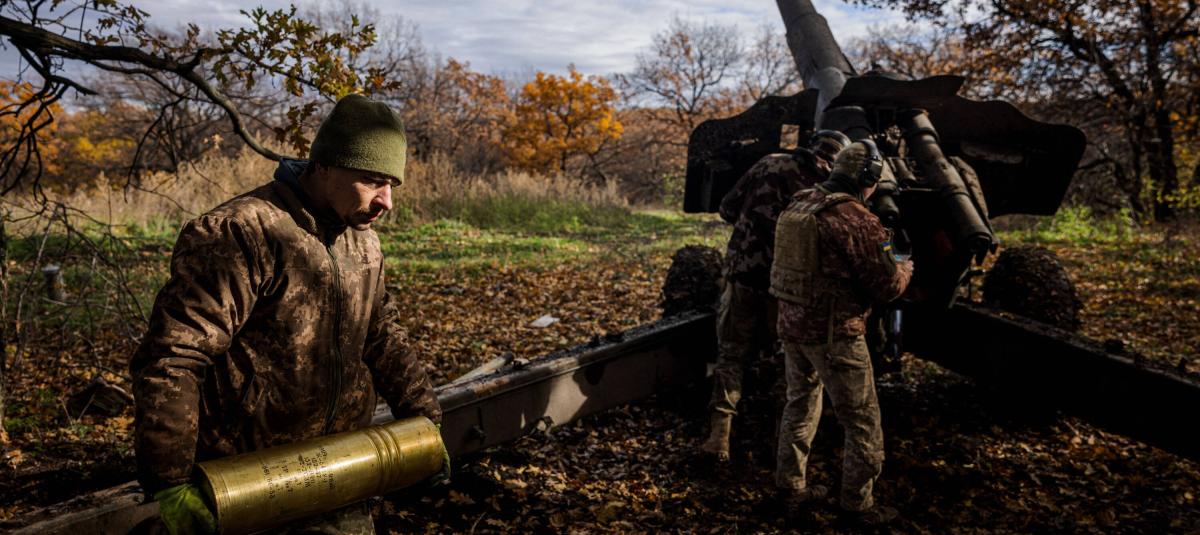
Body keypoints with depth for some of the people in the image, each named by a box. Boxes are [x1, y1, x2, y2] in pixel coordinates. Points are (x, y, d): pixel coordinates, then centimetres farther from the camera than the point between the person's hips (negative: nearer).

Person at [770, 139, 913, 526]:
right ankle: (858, 504, 18)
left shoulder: (799, 205, 5)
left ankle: (792, 487, 32)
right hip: (833, 334, -8)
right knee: (863, 423, 7)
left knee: (800, 404, 22)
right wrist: (906, 268, 9)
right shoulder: (858, 221, -19)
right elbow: (887, 286, -14)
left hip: (791, 323, 8)